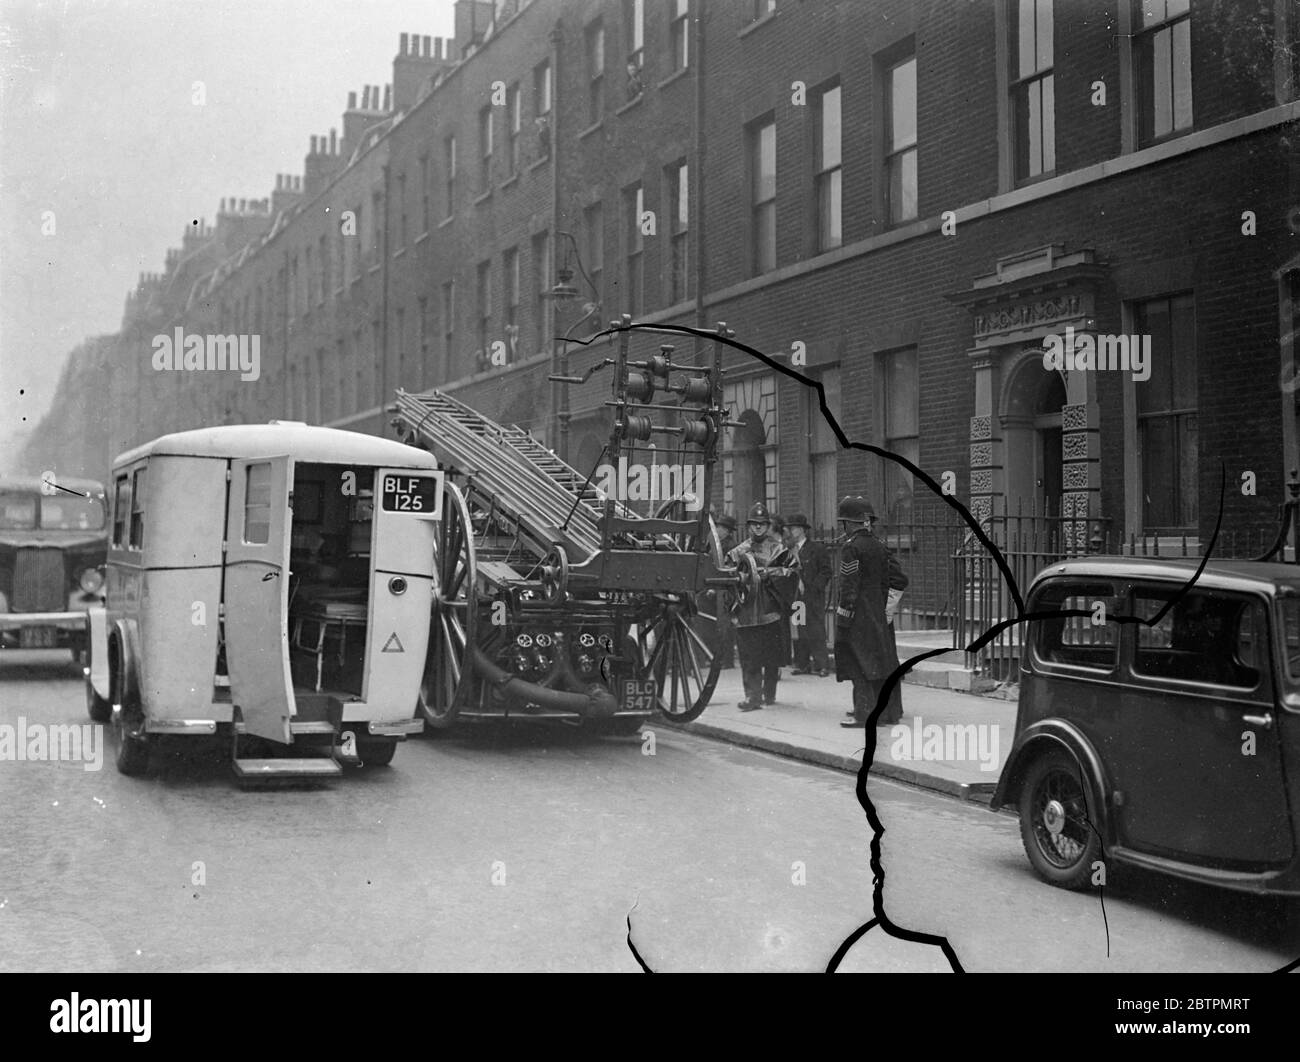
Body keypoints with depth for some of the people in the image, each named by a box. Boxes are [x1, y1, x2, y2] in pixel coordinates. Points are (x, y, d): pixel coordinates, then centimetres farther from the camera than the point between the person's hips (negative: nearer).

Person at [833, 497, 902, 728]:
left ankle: (865, 713, -6)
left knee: (859, 665, -5)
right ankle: (887, 710, 19)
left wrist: (843, 620, -14)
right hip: (877, 611, 8)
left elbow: (849, 586, -16)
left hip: (857, 613, -8)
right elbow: (885, 582, 14)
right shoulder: (880, 546, 10)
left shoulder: (852, 547, -14)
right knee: (879, 662, 13)